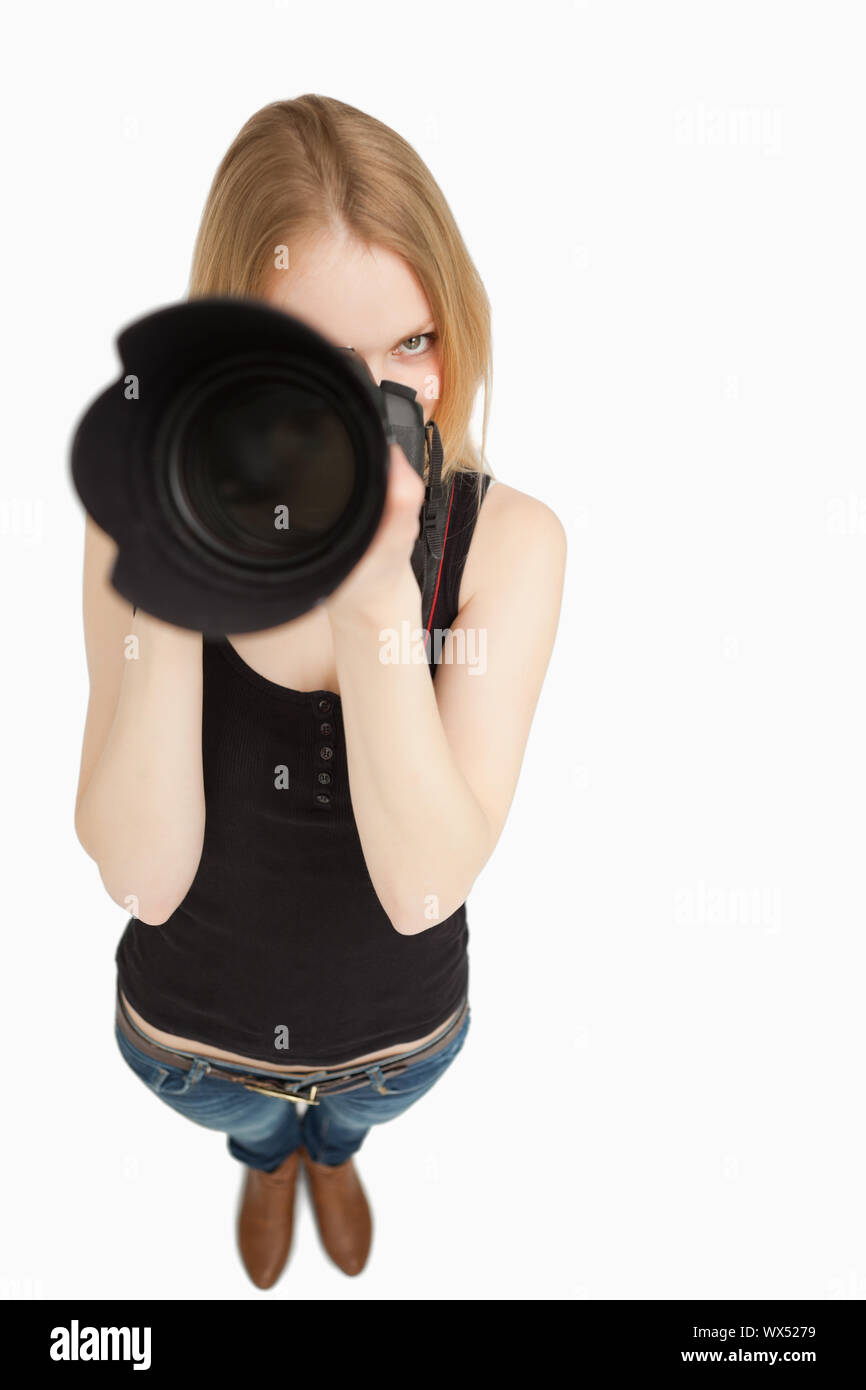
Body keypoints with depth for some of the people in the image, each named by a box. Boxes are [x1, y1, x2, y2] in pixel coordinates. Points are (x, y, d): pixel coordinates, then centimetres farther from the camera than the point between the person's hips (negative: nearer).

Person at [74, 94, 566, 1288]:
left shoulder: (508, 541, -27)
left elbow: (426, 887, -33)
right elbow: (143, 881, -29)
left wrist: (375, 603, -45)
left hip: (401, 1028, 0)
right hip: (191, 1029, 0)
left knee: (350, 1116, 36)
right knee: (249, 1122, 35)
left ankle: (332, 1153, 75)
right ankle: (269, 1160, 75)